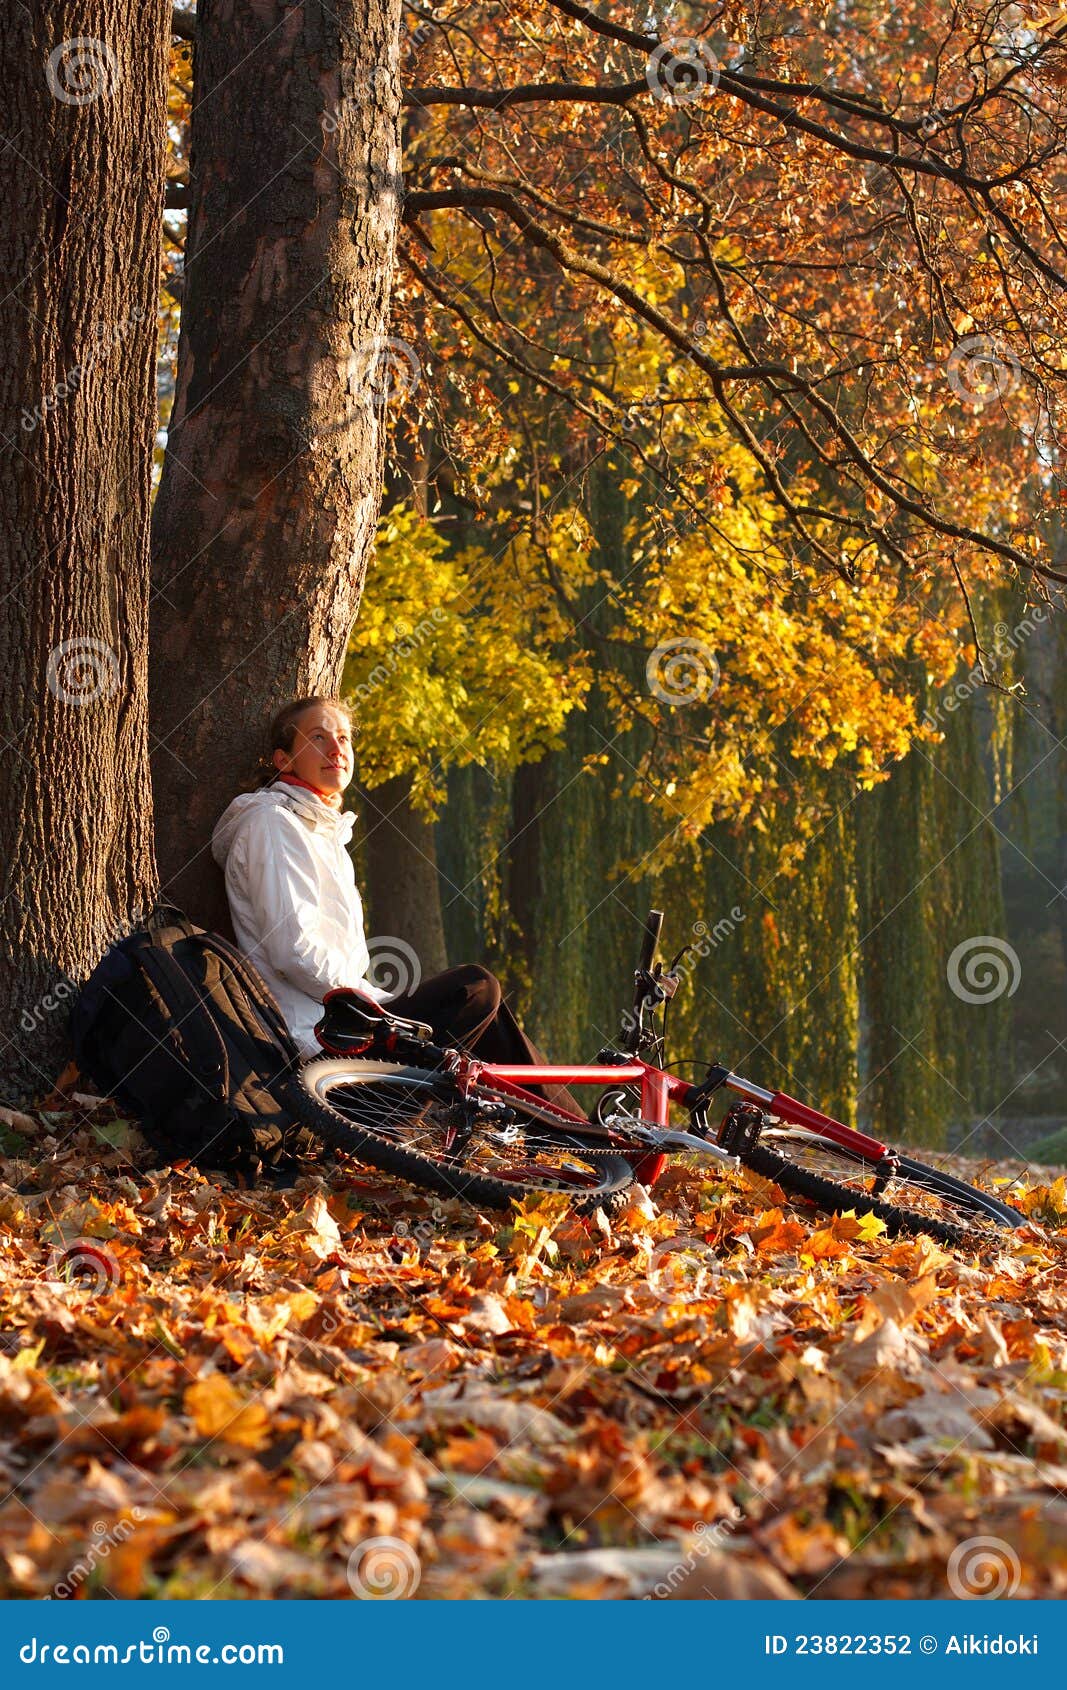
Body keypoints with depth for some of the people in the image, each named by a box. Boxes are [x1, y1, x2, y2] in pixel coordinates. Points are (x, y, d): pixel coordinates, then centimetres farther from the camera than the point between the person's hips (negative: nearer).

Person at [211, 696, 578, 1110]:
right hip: (318, 1037, -10)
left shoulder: (325, 829, 23)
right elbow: (295, 953, -19)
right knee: (478, 990, -15)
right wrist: (378, 1004, -14)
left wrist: (381, 1002, 7)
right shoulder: (272, 824, -8)